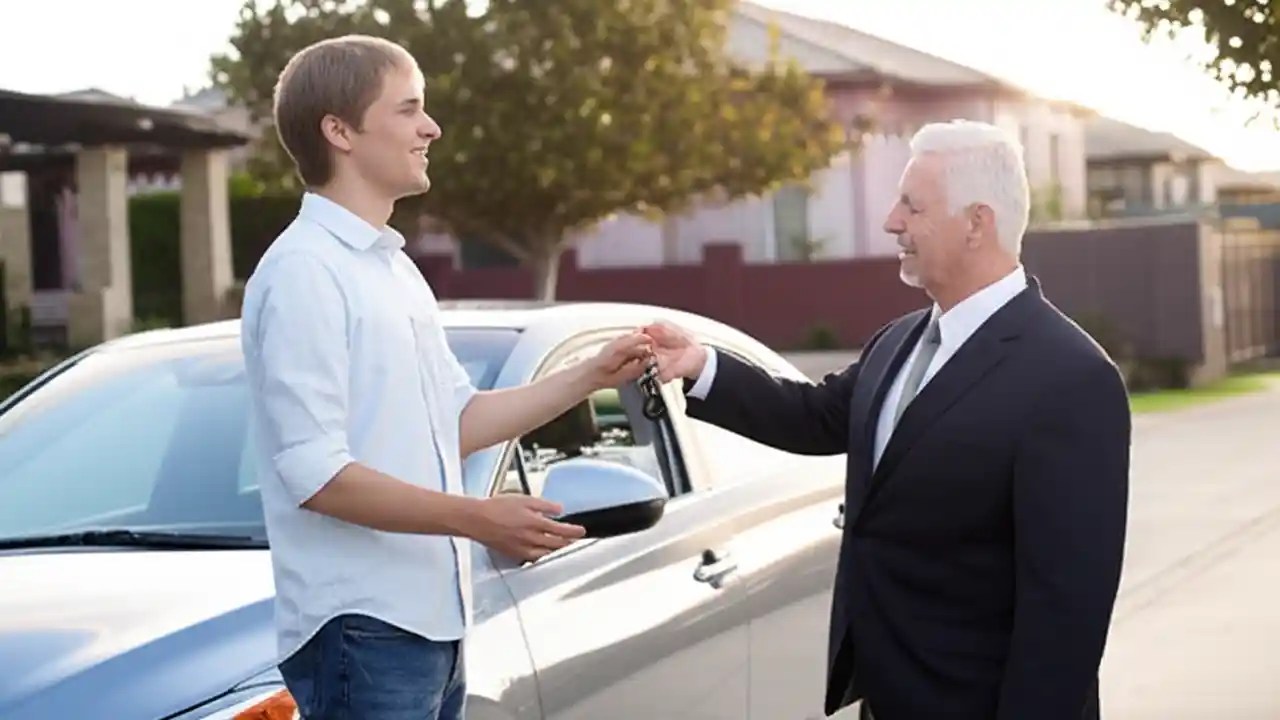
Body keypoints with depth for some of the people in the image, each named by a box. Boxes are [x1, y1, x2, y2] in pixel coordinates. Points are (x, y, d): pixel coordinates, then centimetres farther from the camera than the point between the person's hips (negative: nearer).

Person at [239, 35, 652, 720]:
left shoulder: (392, 268, 15)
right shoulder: (304, 273, -15)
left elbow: (458, 421, 19)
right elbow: (314, 473, -21)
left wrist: (591, 376, 12)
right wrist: (478, 519, -24)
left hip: (426, 619, 9)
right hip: (362, 627, -9)